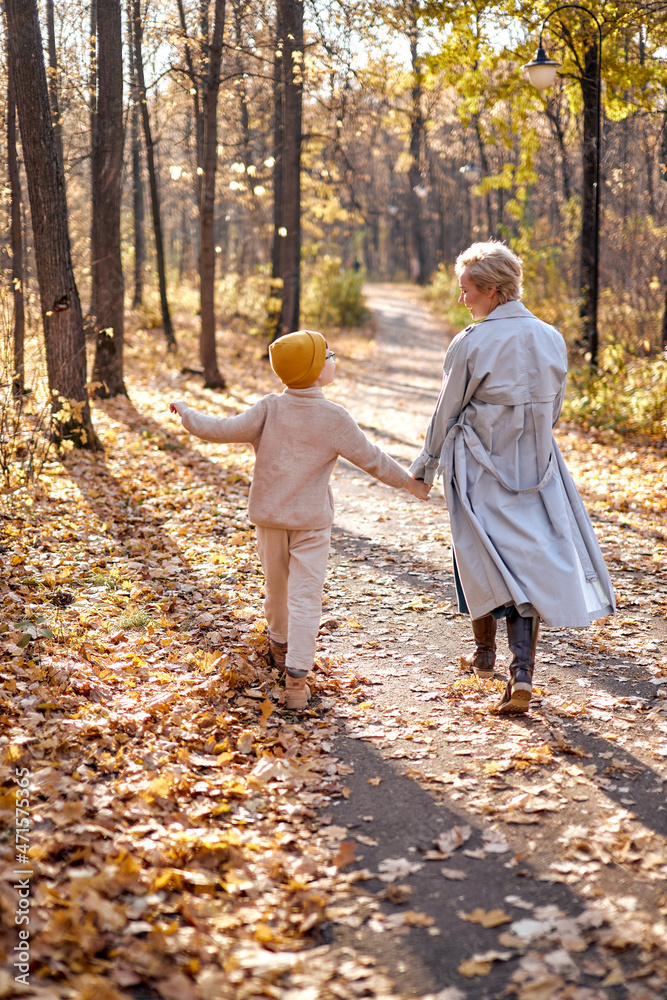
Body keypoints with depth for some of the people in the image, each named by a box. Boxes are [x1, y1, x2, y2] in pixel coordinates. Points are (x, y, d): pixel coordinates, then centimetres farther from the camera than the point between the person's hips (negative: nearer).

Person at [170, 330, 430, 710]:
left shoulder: (270, 408, -6)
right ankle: (296, 677, -11)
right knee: (305, 597, -3)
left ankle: (280, 644, 46)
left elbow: (223, 429, -7)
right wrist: (409, 482, 8)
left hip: (268, 515, 3)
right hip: (311, 521, -3)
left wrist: (187, 413, 10)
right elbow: (371, 458, -5)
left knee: (277, 585, 22)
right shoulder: (334, 417, -11)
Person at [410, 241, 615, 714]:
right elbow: (553, 408, 11)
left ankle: (485, 651, 31)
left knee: (482, 560, 15)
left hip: (480, 468, -3)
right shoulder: (551, 339, 1)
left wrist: (425, 467, 9)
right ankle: (522, 674, -5)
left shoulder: (471, 343, -14)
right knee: (531, 564, 5)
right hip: (537, 470, 3)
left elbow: (446, 412, -5)